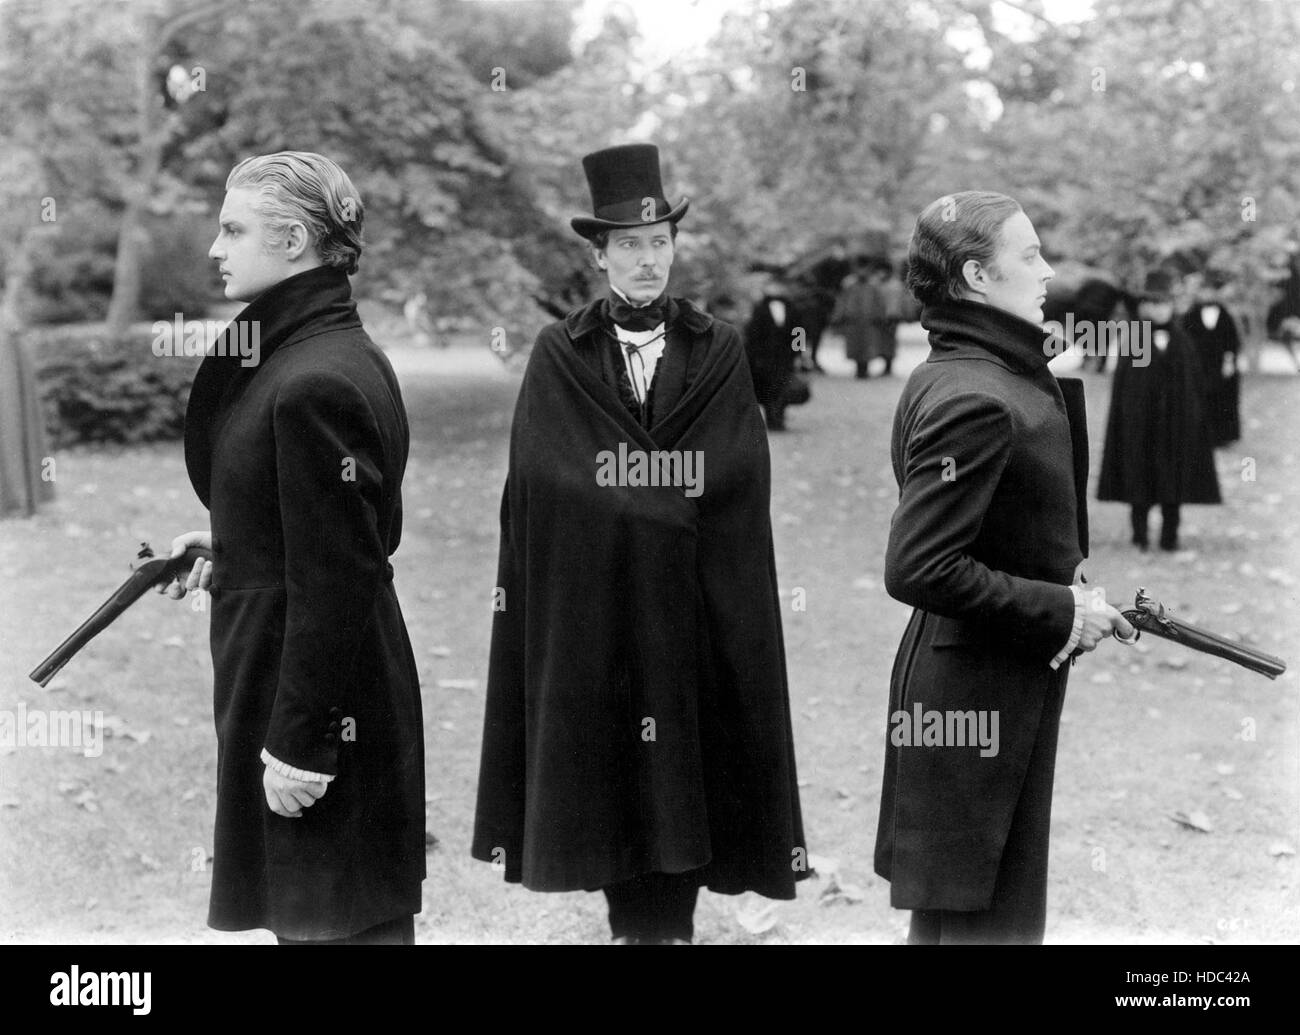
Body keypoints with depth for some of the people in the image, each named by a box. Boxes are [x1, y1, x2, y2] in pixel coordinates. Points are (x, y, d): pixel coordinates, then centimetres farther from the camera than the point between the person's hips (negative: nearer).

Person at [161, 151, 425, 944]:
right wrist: (228, 550, 14)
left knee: (331, 918, 2)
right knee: (302, 910, 19)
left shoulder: (313, 386, -22)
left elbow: (334, 580, -22)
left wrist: (298, 740, -19)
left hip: (316, 696, -10)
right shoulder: (343, 355, 9)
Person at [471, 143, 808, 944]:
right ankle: (631, 922, 15)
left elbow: (734, 481, -4)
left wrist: (623, 485, -11)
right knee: (607, 757, 3)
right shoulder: (559, 357, 1)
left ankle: (675, 920, 13)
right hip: (592, 604, 0)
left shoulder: (720, 353, 3)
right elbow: (548, 480, -6)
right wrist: (666, 499, -10)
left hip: (697, 601, 1)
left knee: (687, 759, 3)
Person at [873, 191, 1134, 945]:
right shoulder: (978, 400, -21)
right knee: (986, 913, 1)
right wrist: (1060, 613, -19)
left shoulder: (946, 374, 9)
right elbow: (918, 570, -27)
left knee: (947, 910, 20)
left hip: (964, 680, 10)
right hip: (983, 695, -10)